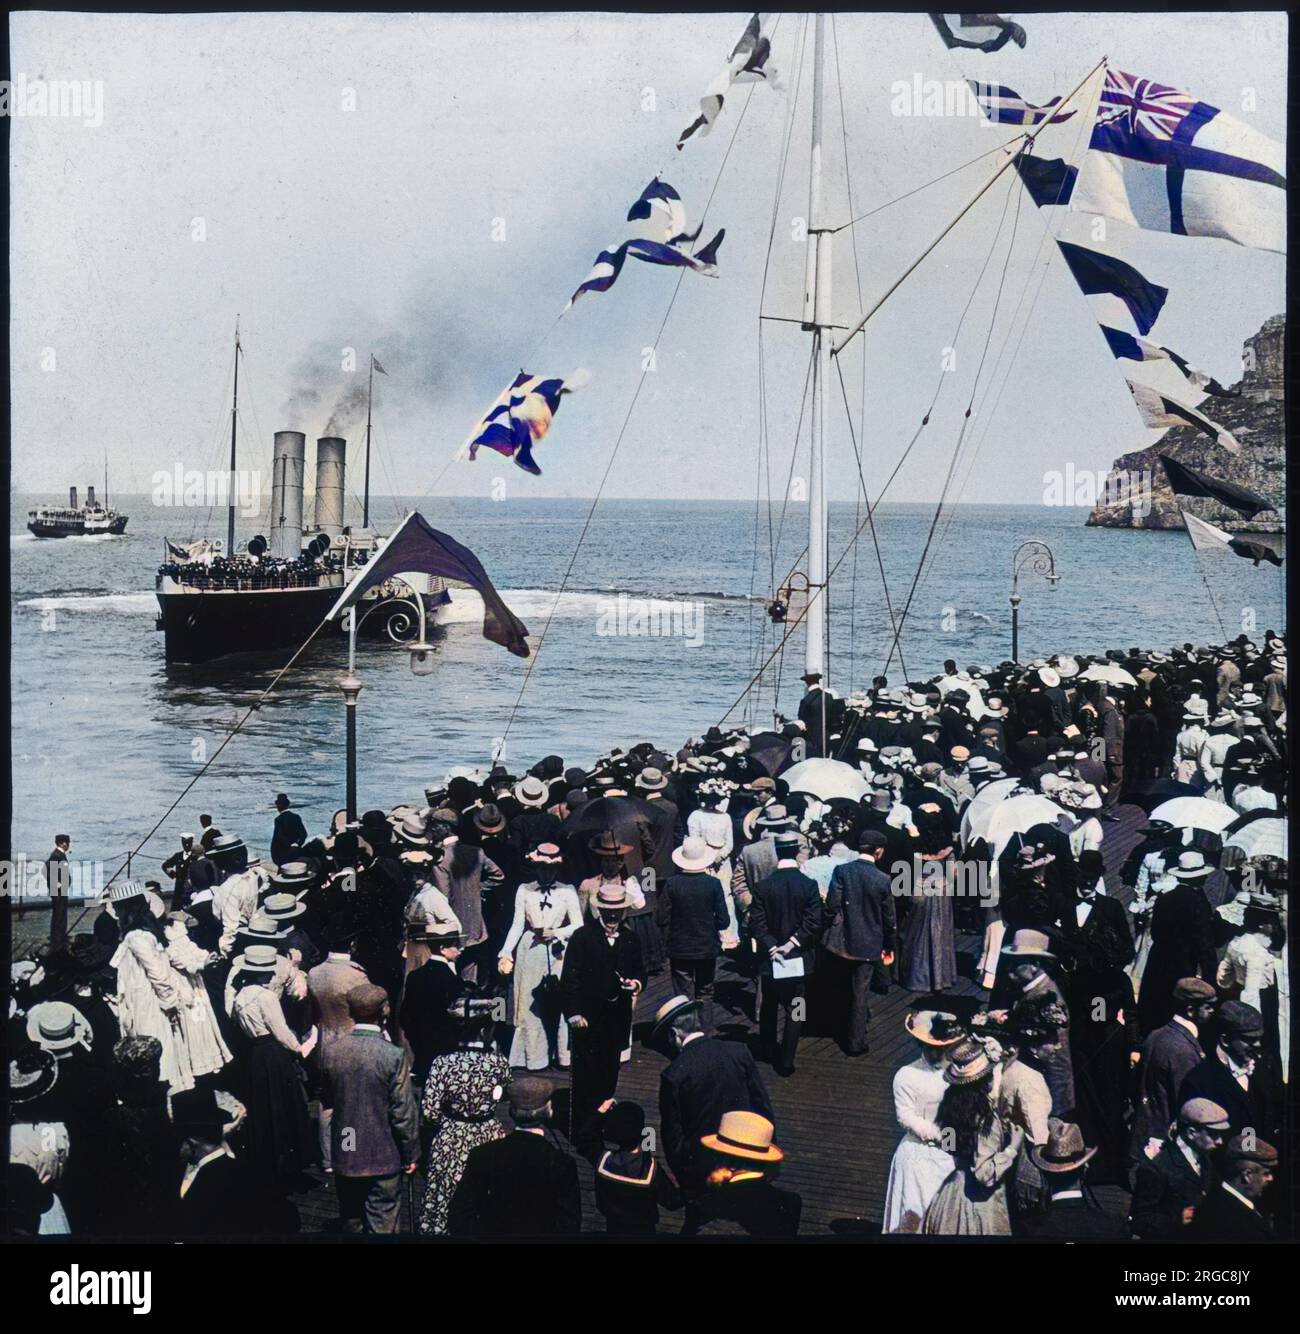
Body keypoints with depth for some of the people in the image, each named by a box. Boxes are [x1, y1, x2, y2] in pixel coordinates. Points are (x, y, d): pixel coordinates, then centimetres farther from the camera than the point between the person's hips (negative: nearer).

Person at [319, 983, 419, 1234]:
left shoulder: (332, 1052, -6)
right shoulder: (393, 1056, -19)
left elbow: (327, 1099, 9)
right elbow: (404, 1112, -14)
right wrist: (411, 1154, -3)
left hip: (344, 1157, 4)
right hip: (383, 1158, -4)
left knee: (351, 1223, 18)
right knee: (381, 1226, 5)